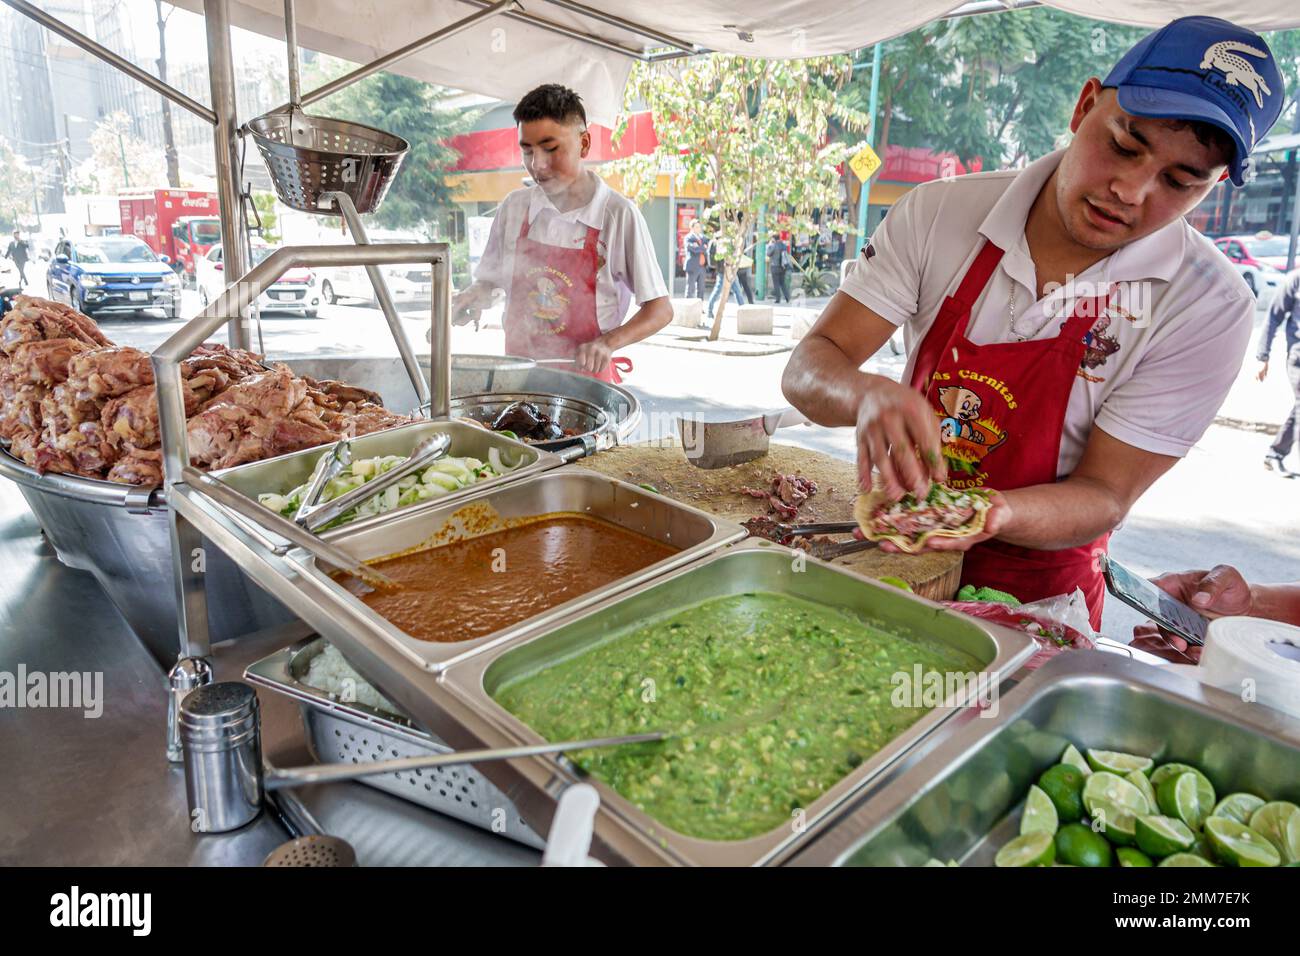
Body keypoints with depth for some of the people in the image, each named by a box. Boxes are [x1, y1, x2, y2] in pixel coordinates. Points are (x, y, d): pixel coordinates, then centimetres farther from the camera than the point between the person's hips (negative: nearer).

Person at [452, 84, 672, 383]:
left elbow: (660, 310, -8)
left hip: (585, 374, -3)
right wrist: (477, 293, -5)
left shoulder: (618, 215, -9)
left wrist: (608, 343, -23)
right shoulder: (514, 207, 4)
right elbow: (489, 277, 17)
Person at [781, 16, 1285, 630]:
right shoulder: (938, 213, -9)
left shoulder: (1208, 307, -13)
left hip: (1036, 595, 1)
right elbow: (806, 371, -13)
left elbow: (1104, 497, -12)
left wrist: (997, 514, -34)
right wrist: (869, 395, -36)